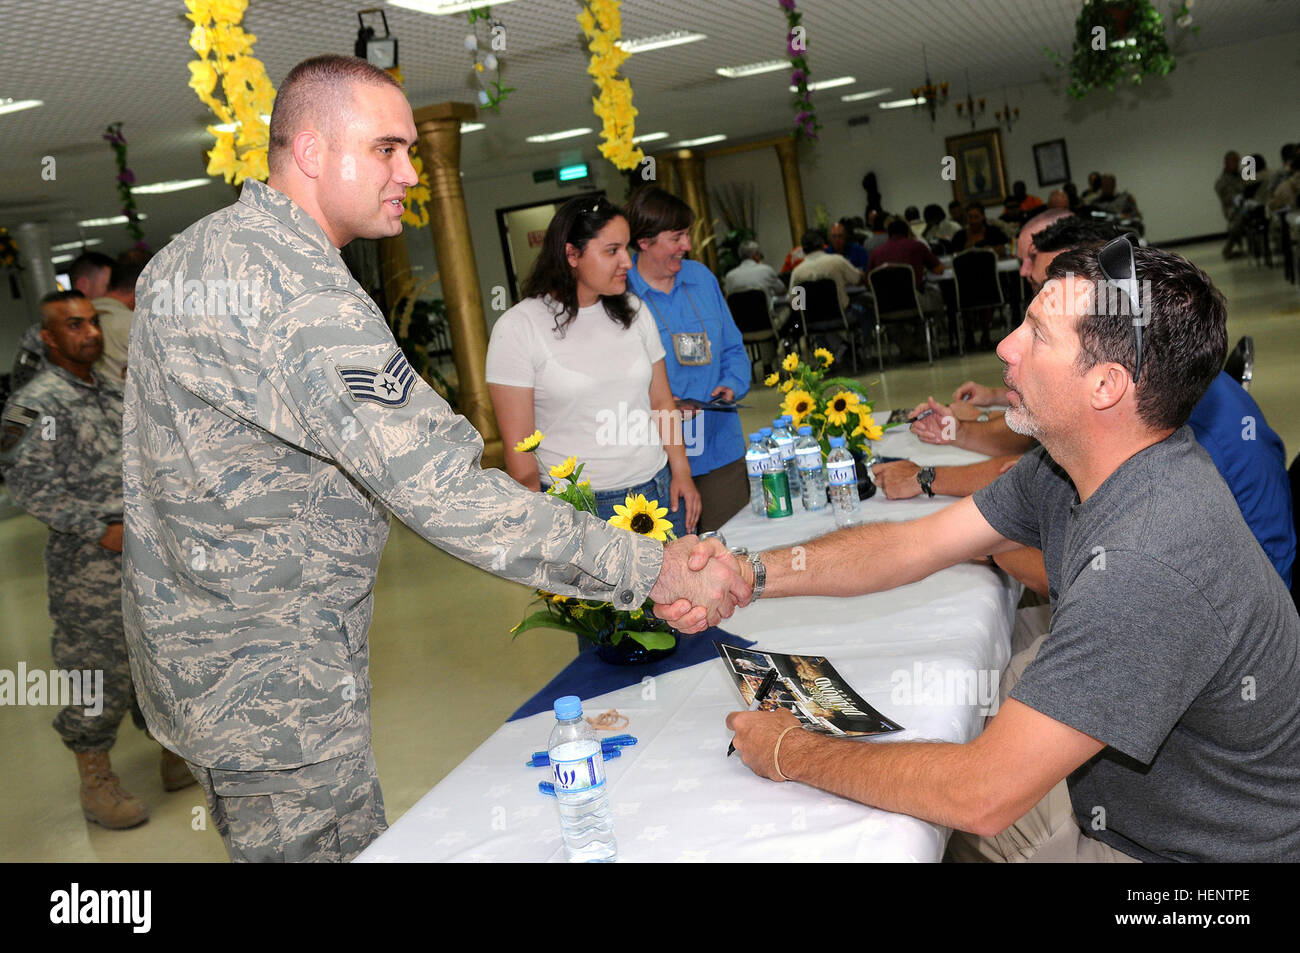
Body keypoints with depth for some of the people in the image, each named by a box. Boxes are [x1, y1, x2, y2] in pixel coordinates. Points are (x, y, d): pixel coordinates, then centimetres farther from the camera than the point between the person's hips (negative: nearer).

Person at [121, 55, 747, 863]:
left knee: (267, 841, 23)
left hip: (197, 648, 10)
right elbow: (445, 491, -33)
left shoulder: (193, 252, 8)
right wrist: (654, 568, -30)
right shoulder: (300, 297, -27)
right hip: (266, 688, -10)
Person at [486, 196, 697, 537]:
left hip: (659, 494, 5)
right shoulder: (518, 327, -7)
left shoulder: (633, 312, 9)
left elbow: (662, 402, 13)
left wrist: (681, 474, 5)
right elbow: (518, 446, -8)